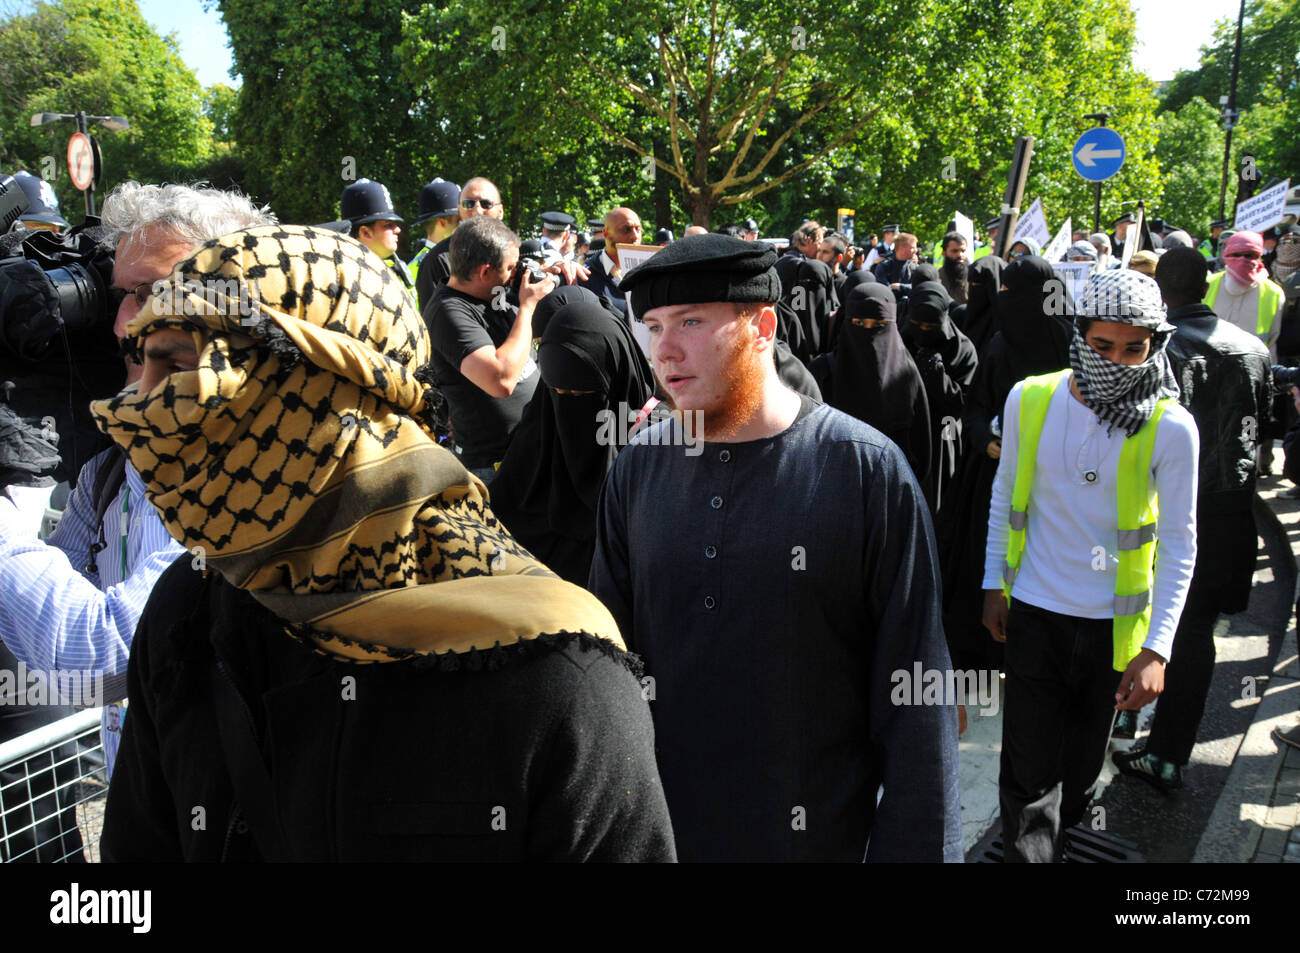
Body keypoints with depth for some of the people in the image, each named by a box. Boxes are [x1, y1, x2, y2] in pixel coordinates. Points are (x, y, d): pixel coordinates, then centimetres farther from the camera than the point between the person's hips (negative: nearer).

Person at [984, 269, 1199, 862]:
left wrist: (1157, 648, -12)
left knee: (1082, 764, 19)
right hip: (1033, 614, 0)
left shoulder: (1170, 427, -11)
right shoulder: (1030, 399, -6)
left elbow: (1179, 542, -7)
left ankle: (1062, 834, 46)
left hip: (1115, 625, 0)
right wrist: (994, 583, 7)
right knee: (1029, 772, 3)